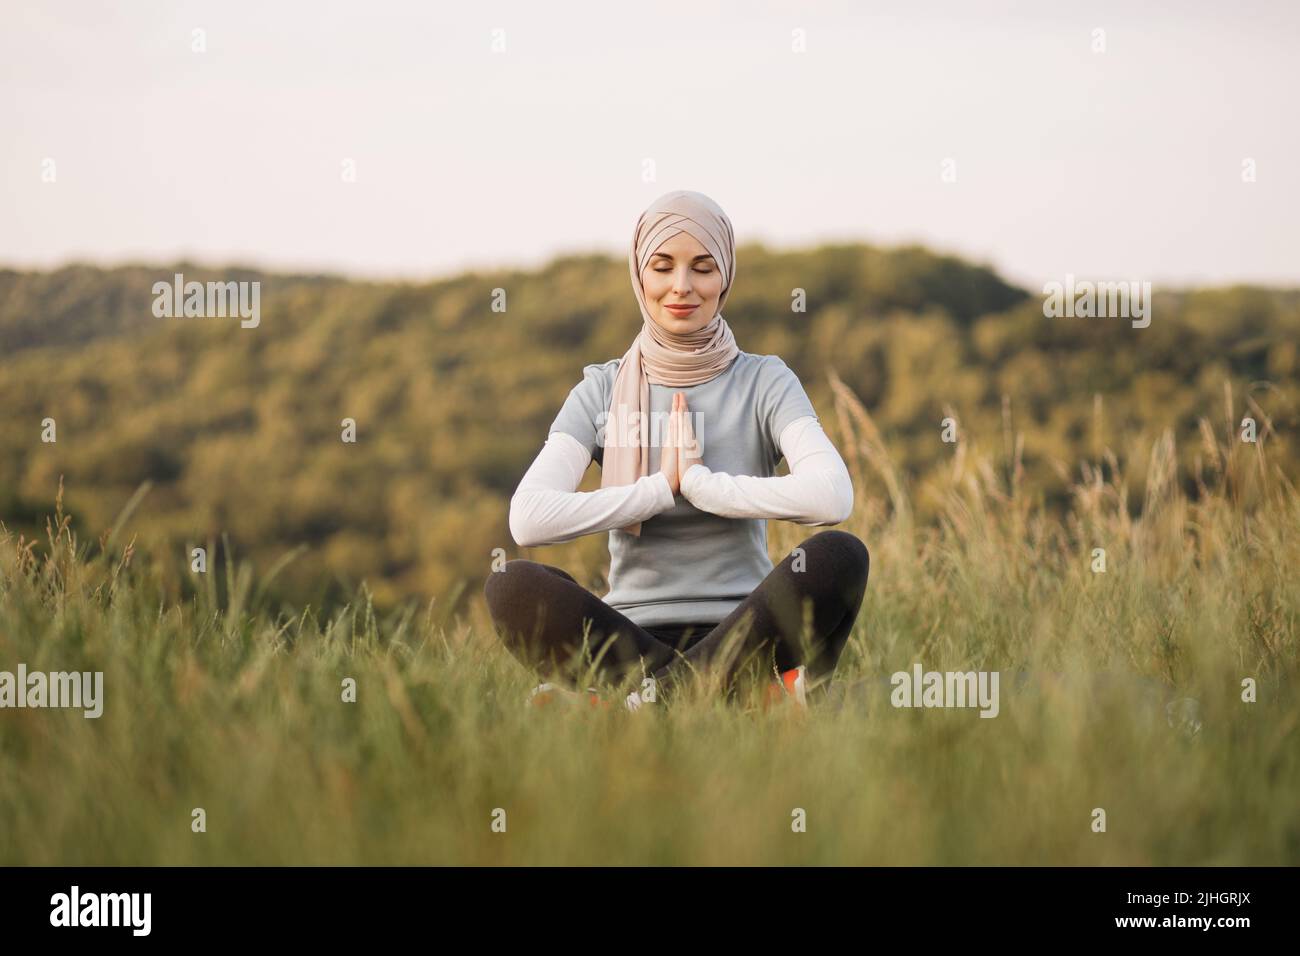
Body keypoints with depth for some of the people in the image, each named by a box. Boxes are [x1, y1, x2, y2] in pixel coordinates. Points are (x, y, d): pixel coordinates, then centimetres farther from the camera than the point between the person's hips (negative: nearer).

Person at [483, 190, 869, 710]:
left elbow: (832, 495, -17)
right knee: (510, 586, -28)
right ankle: (756, 691, -30)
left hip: (741, 634, 0)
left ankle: (646, 704, -30)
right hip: (631, 638, 1)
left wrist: (699, 482, -12)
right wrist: (663, 487, -11)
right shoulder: (602, 390, 7)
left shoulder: (763, 381, 4)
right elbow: (528, 518, -11)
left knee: (840, 555, -29)